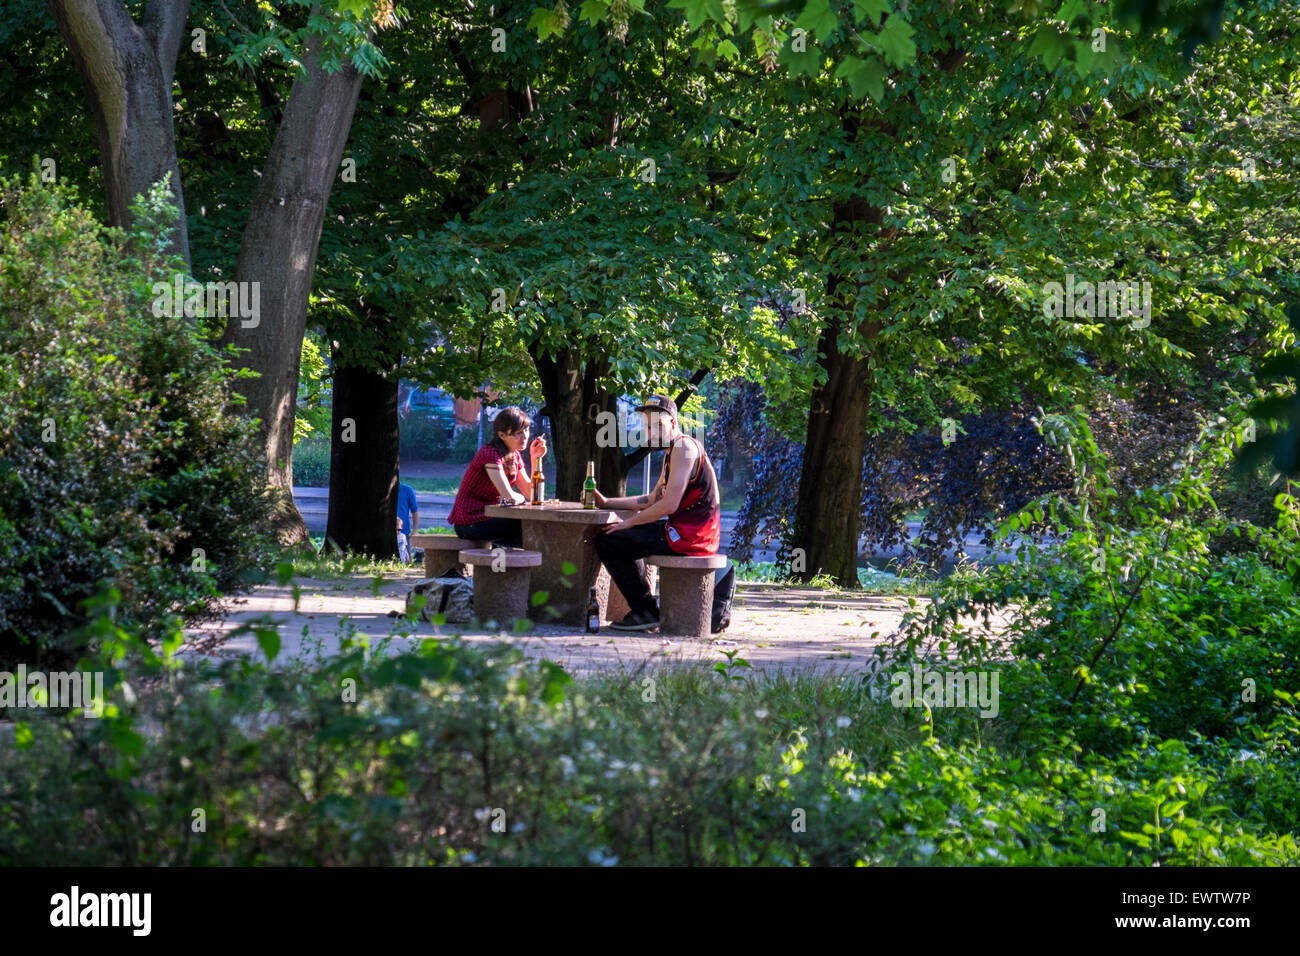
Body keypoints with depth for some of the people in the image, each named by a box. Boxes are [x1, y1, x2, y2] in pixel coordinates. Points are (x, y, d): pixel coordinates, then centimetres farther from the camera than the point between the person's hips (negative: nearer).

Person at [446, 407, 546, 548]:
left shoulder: (515, 456, 10)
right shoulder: (491, 454, -19)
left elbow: (531, 493, 6)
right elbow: (509, 497, -27)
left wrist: (536, 459, 0)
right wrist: (520, 499, -5)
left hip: (487, 517, 9)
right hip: (470, 523, -9)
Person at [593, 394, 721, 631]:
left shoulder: (684, 447, -13)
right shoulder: (672, 452, 19)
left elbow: (669, 505, -20)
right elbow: (653, 499, 25)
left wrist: (630, 522, -9)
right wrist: (608, 503, 19)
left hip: (689, 535, -11)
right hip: (685, 530, 11)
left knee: (607, 542, -9)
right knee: (627, 536, 30)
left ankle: (646, 611, -7)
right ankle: (643, 607, 23)